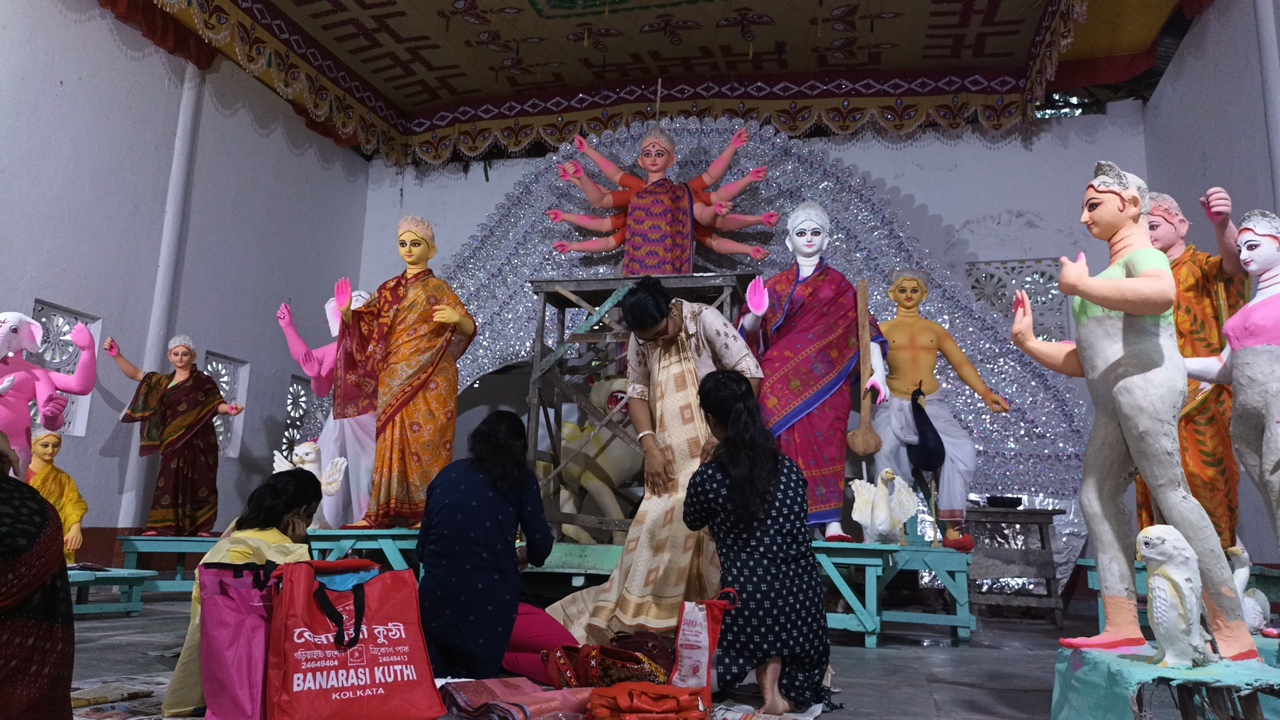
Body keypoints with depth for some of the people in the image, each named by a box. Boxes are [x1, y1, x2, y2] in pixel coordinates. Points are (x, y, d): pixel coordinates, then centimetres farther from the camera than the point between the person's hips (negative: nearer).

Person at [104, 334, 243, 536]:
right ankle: (160, 527, -5)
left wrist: (229, 409, -29)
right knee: (170, 483, -3)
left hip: (199, 442, -4)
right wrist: (117, 355, 3)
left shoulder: (203, 381, 1)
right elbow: (135, 374, 15)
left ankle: (201, 529, -3)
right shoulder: (163, 382, 16)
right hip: (174, 444, 4)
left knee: (199, 484, -4)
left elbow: (216, 405, -7)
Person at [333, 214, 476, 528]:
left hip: (429, 379, -5)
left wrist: (457, 318, -29)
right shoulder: (389, 290, 16)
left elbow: (469, 328, -7)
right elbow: (362, 324, 13)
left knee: (426, 442, -6)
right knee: (392, 442, 2)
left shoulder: (437, 288, 1)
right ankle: (383, 511, 4)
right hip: (394, 380, 5)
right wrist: (346, 310, -8)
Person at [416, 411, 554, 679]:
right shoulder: (521, 480, 4)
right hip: (489, 602, -2)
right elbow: (540, 547, 3)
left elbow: (423, 548, 13)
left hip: (437, 598, 2)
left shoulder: (446, 475, 11)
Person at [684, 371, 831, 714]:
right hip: (804, 601, 3)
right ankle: (785, 685, -2)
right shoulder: (790, 469, 3)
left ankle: (767, 673, -3)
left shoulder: (707, 479, -7)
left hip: (750, 602, -3)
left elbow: (693, 522, 14)